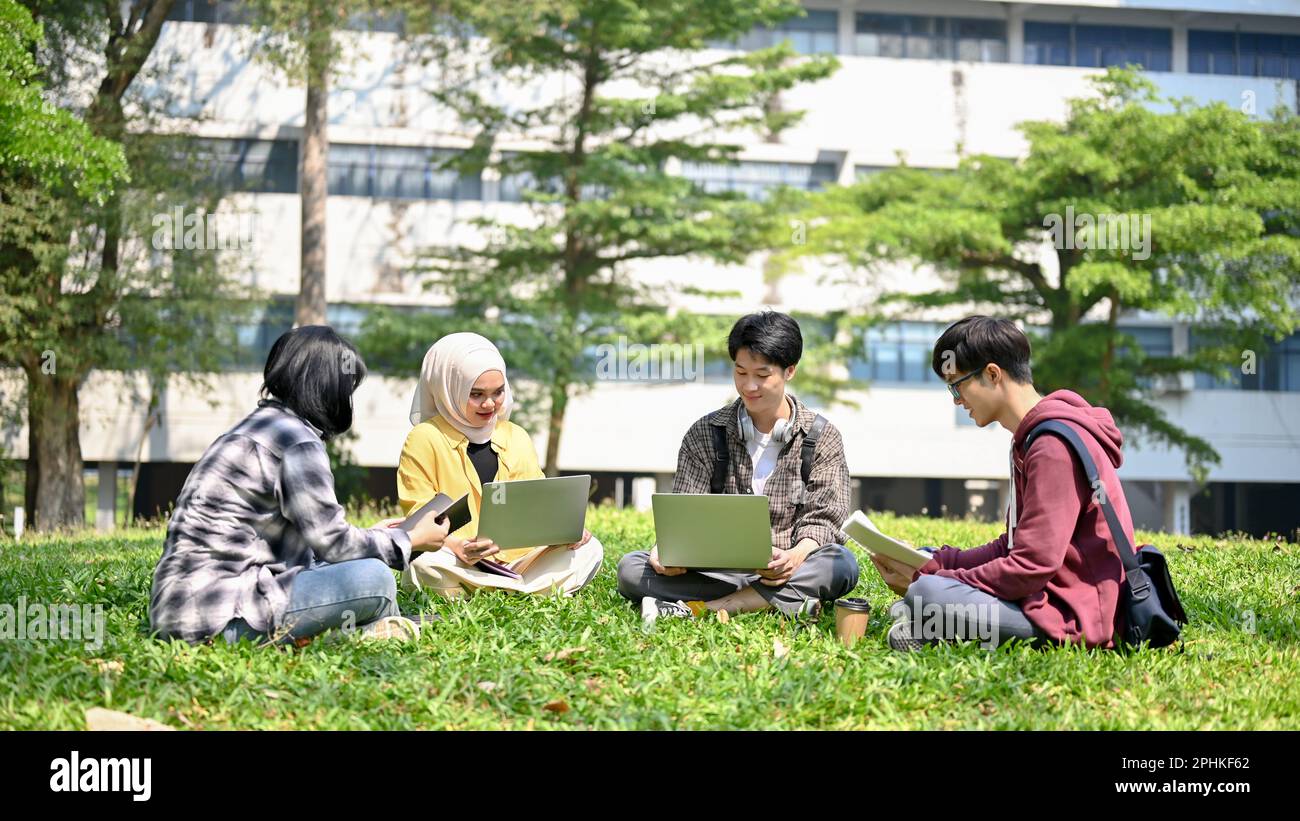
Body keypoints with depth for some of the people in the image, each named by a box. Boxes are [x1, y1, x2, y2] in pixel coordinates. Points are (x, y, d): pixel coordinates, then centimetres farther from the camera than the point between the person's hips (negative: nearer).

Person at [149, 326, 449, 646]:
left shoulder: (257, 425, 18)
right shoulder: (298, 442, -11)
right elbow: (333, 544, -9)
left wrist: (374, 535, 26)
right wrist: (411, 540, 5)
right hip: (218, 618, -10)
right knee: (374, 578, -15)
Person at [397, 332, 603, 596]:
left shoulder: (516, 437, 16)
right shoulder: (425, 439, -2)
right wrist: (456, 546, -30)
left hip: (517, 560, 5)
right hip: (460, 565, -5)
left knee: (590, 550, -12)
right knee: (424, 563, -38)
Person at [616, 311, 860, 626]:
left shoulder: (822, 438, 4)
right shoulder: (705, 434, 6)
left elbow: (822, 520, -2)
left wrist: (797, 555, -26)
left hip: (784, 570, -1)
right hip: (716, 570, 1)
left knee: (842, 564, -34)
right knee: (631, 568, -24)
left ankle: (695, 608, -36)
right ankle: (782, 601, -31)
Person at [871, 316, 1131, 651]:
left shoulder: (1054, 446, -18)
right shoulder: (1031, 439, 16)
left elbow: (1030, 568, -22)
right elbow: (1011, 548, 18)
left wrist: (923, 581, -14)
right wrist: (930, 565, 6)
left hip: (1072, 617, -11)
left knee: (926, 594, -27)